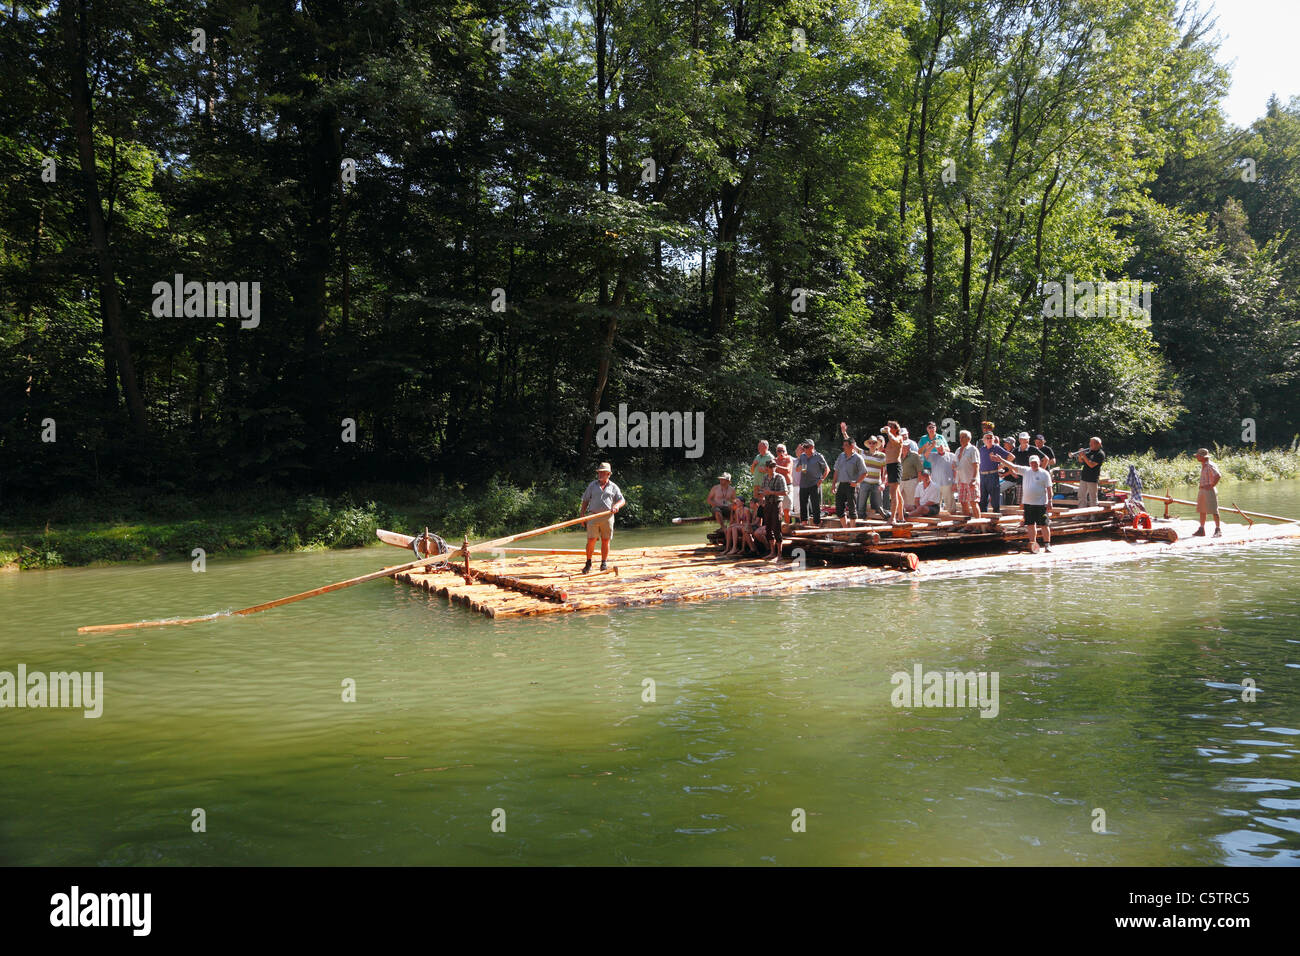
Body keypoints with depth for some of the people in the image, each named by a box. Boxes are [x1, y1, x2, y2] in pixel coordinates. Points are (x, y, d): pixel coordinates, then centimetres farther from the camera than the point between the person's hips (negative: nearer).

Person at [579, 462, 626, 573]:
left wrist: (617, 505, -13)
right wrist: (582, 514, 4)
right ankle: (588, 563, 6)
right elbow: (585, 500, 13)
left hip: (607, 517, 0)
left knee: (605, 541, 3)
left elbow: (622, 500, 9)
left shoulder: (613, 487, 10)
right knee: (591, 540, -6)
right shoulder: (592, 485, 11)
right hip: (593, 517, 0)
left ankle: (604, 563, 12)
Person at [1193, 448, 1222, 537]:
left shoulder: (1210, 465, -15)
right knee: (1202, 511, 11)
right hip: (1202, 490, 10)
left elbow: (1218, 476, -26)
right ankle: (1201, 530, 17)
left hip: (1209, 490, -10)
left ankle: (1218, 530, -1)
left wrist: (1211, 485, -19)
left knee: (1213, 511, -5)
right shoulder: (1203, 465, 14)